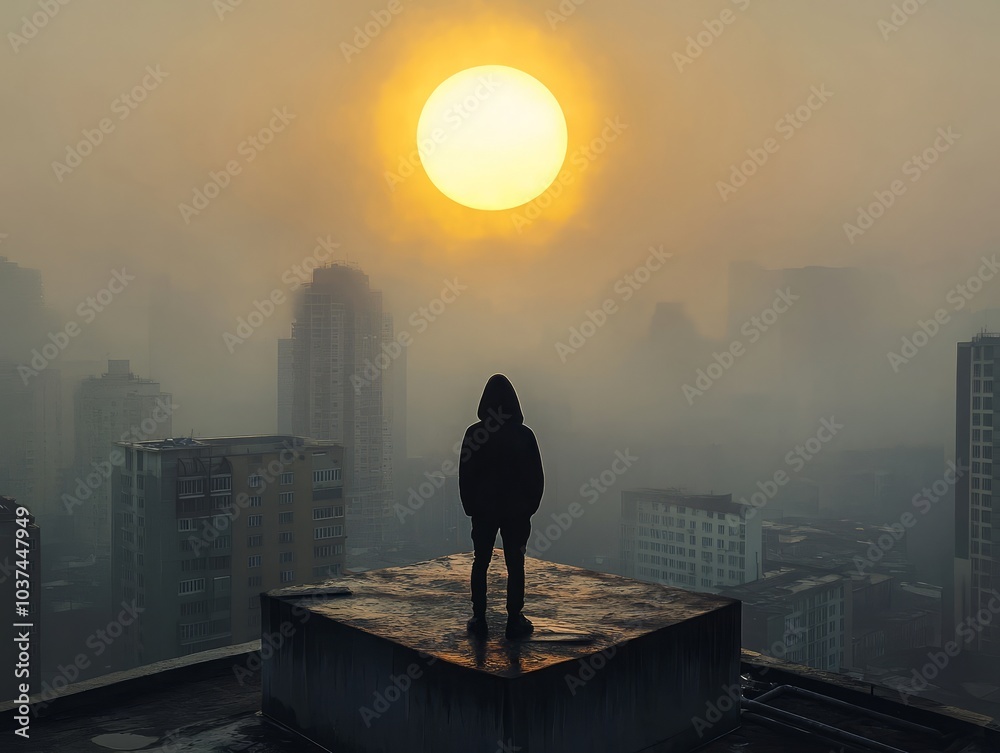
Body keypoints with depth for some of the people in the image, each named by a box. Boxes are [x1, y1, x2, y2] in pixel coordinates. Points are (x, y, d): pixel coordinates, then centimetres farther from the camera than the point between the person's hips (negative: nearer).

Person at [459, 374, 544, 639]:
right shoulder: (524, 434, -6)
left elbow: (465, 475, -2)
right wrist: (530, 507, 9)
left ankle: (479, 620, 12)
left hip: (483, 510, 1)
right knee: (515, 566, 6)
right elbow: (536, 477, -2)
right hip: (517, 511, 0)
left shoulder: (474, 433, -6)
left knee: (480, 563, 11)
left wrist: (470, 507, 8)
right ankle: (514, 622, 8)